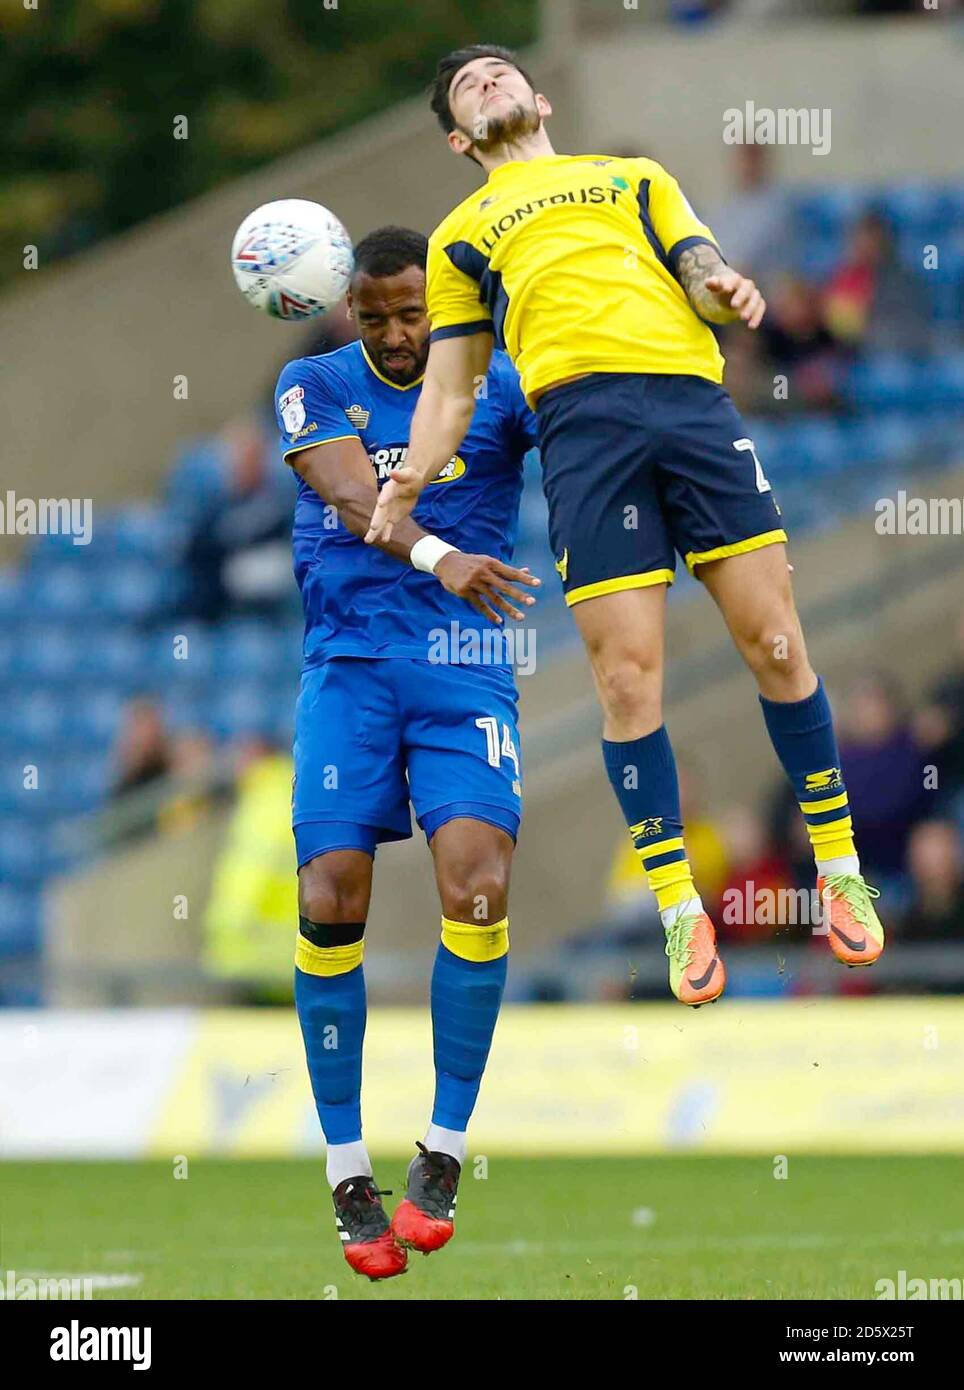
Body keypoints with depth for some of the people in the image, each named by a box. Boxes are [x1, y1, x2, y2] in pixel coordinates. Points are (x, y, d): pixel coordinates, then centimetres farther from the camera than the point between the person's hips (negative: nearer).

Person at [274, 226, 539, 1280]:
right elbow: (352, 496, -12)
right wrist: (438, 557, -31)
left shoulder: (499, 388, 7)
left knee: (477, 885, -19)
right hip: (348, 668, 0)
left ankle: (444, 1153, -8)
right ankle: (347, 1176, -1)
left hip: (464, 668, 0)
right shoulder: (315, 389, 5)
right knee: (329, 904, -11)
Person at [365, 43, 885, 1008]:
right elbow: (449, 385, 23)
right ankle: (680, 911, -1)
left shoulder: (636, 178, 29)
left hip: (692, 398, 1)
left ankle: (838, 867, 7)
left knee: (775, 647, -5)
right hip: (580, 416, -1)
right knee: (628, 677, -10)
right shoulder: (462, 233, 27)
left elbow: (702, 269, 18)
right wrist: (409, 483, 7)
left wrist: (726, 290, -7)